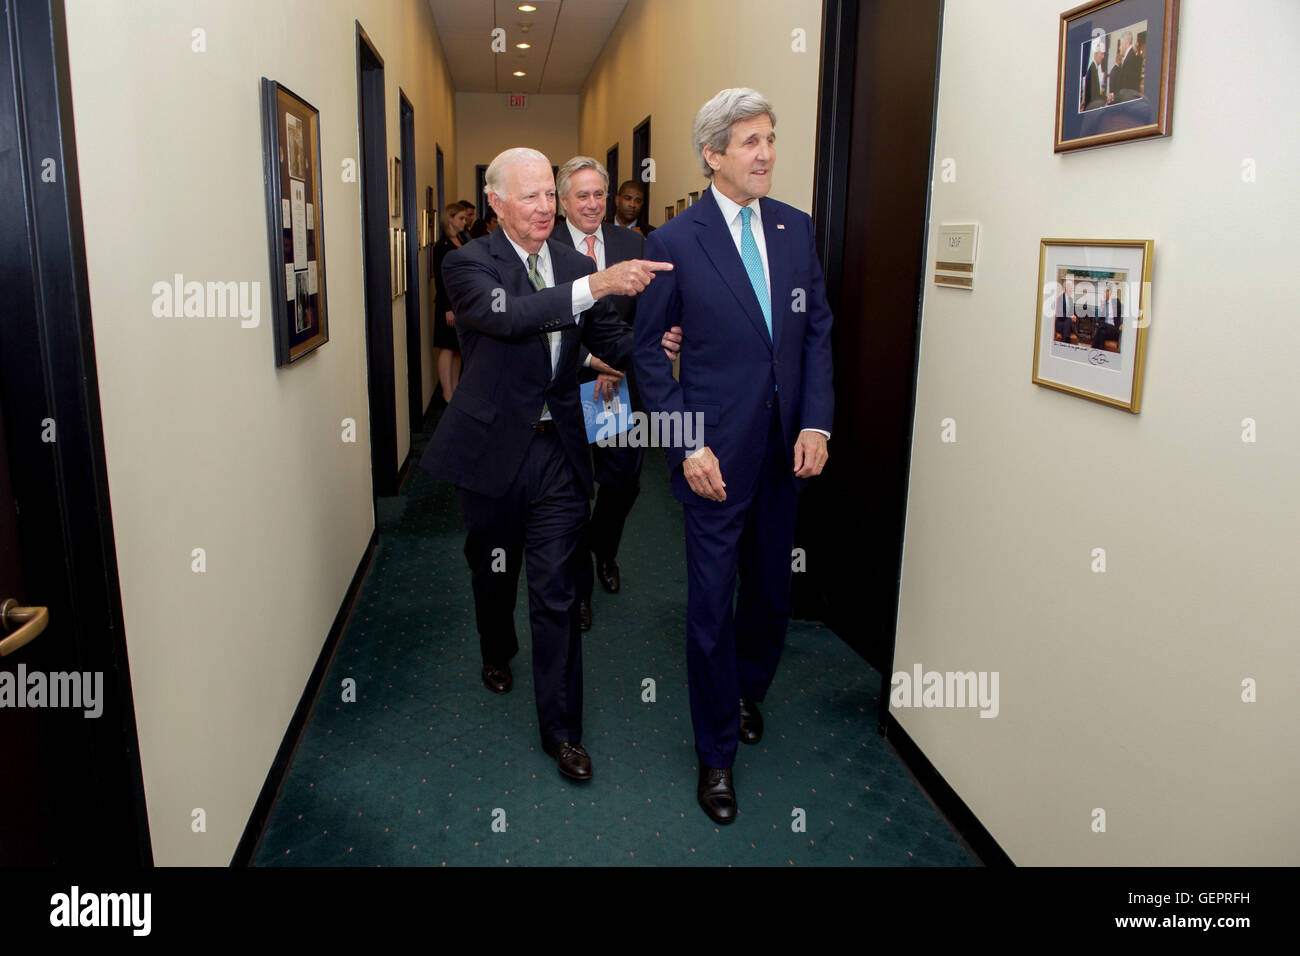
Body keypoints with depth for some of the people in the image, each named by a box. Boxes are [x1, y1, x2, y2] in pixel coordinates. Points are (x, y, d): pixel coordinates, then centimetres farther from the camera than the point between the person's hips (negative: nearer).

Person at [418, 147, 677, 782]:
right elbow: (509, 316, -29)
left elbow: (611, 342, 6)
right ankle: (497, 653, 52)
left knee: (556, 592, 1)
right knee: (493, 570, 20)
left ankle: (561, 729, 13)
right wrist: (595, 286, -39)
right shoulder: (469, 264, -9)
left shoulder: (576, 264, 4)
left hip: (557, 450, 2)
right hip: (492, 449, -1)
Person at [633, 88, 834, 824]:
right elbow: (649, 351, -4)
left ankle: (748, 692, 45)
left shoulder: (797, 228, 6)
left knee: (771, 592, 16)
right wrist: (687, 446, -11)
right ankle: (717, 755, 23)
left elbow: (818, 330, 8)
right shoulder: (675, 241, -7)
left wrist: (816, 423, -2)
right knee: (712, 606, 4)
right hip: (717, 455, -4)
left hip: (787, 450, 4)